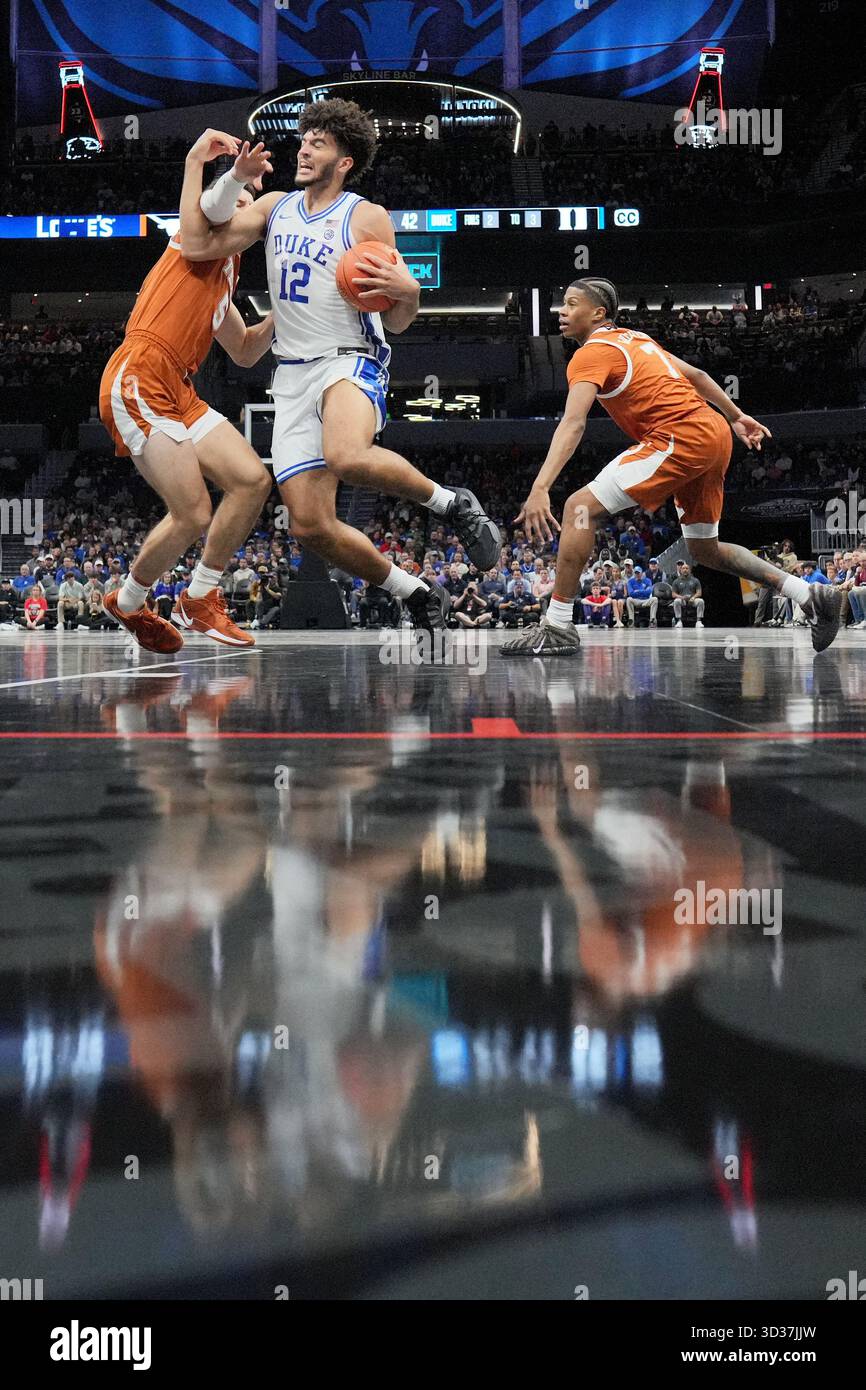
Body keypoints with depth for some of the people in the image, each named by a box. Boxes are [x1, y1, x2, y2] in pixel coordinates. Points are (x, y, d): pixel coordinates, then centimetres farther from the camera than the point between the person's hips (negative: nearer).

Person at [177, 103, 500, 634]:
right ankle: (418, 594, 14)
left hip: (351, 361, -5)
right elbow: (198, 246, 1)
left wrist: (407, 292, -26)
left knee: (346, 456, -40)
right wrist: (196, 162, 2)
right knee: (311, 526, -4)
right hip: (293, 374, 5)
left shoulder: (367, 217, -3)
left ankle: (449, 502, -14)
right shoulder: (275, 207, 12)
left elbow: (396, 323, -3)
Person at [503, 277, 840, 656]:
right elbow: (696, 375, 27)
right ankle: (811, 595, 20)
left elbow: (572, 424, -21)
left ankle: (557, 627, -14)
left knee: (581, 507, -11)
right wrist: (736, 416, 36)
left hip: (680, 436, -9)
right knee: (705, 550, 21)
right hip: (714, 431, 9)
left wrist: (540, 489, -30)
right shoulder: (636, 339, 21)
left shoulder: (592, 353, -6)